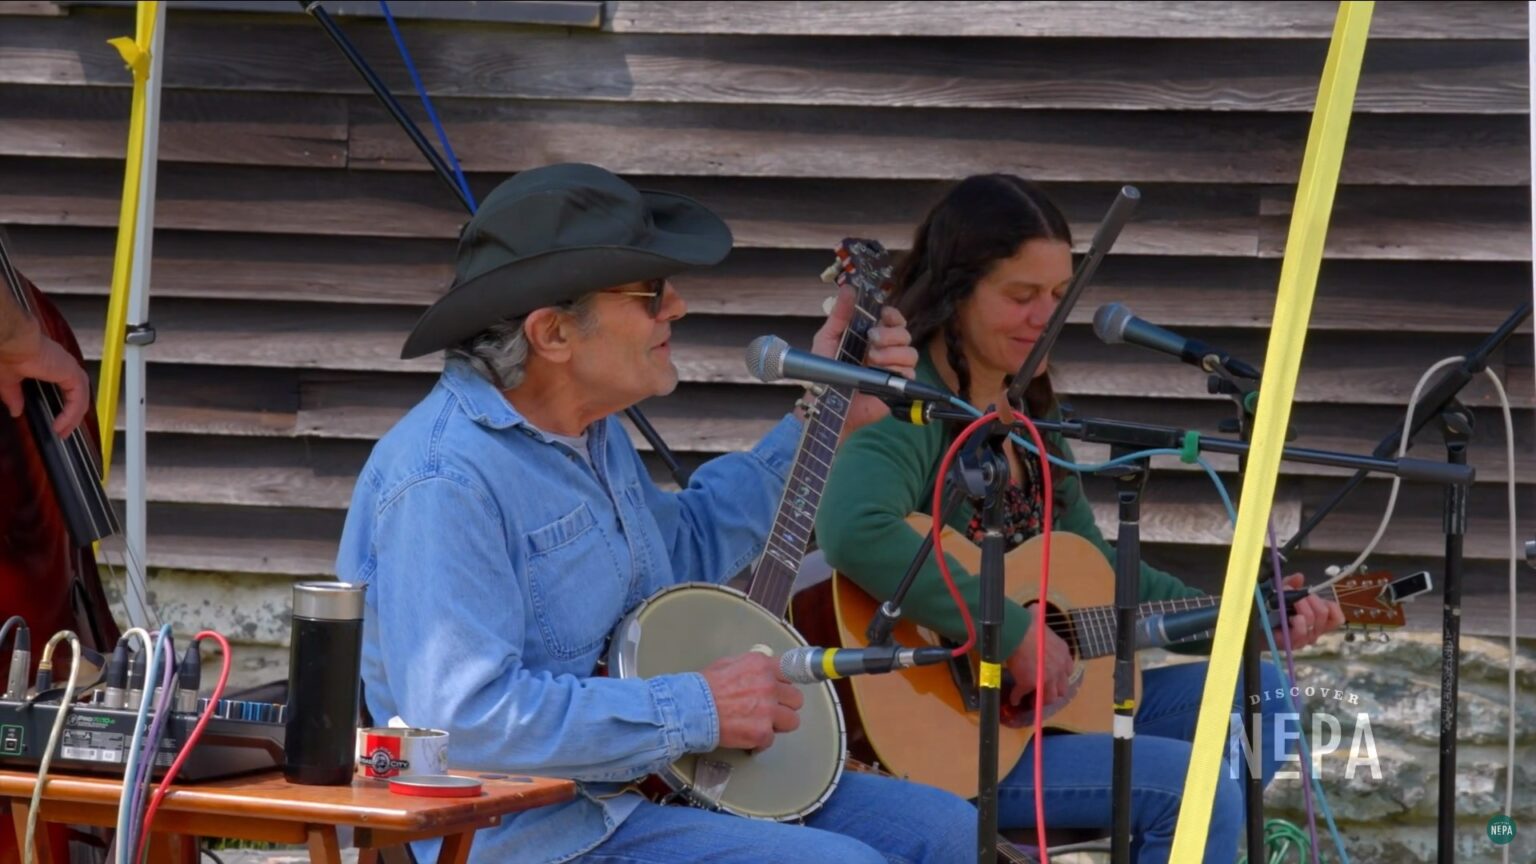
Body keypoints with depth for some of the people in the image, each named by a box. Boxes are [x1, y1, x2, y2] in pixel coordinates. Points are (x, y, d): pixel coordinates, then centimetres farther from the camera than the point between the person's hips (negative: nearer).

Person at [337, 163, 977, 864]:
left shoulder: (592, 433, 10)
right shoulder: (444, 482, -23)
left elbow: (689, 547, 29)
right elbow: (463, 718, -31)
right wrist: (698, 709, -24)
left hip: (654, 782, 10)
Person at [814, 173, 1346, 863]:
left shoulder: (1029, 411, 11)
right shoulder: (911, 410, -18)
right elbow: (852, 530, -40)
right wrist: (1015, 633, -31)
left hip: (1046, 699, 10)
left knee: (1256, 693, 11)